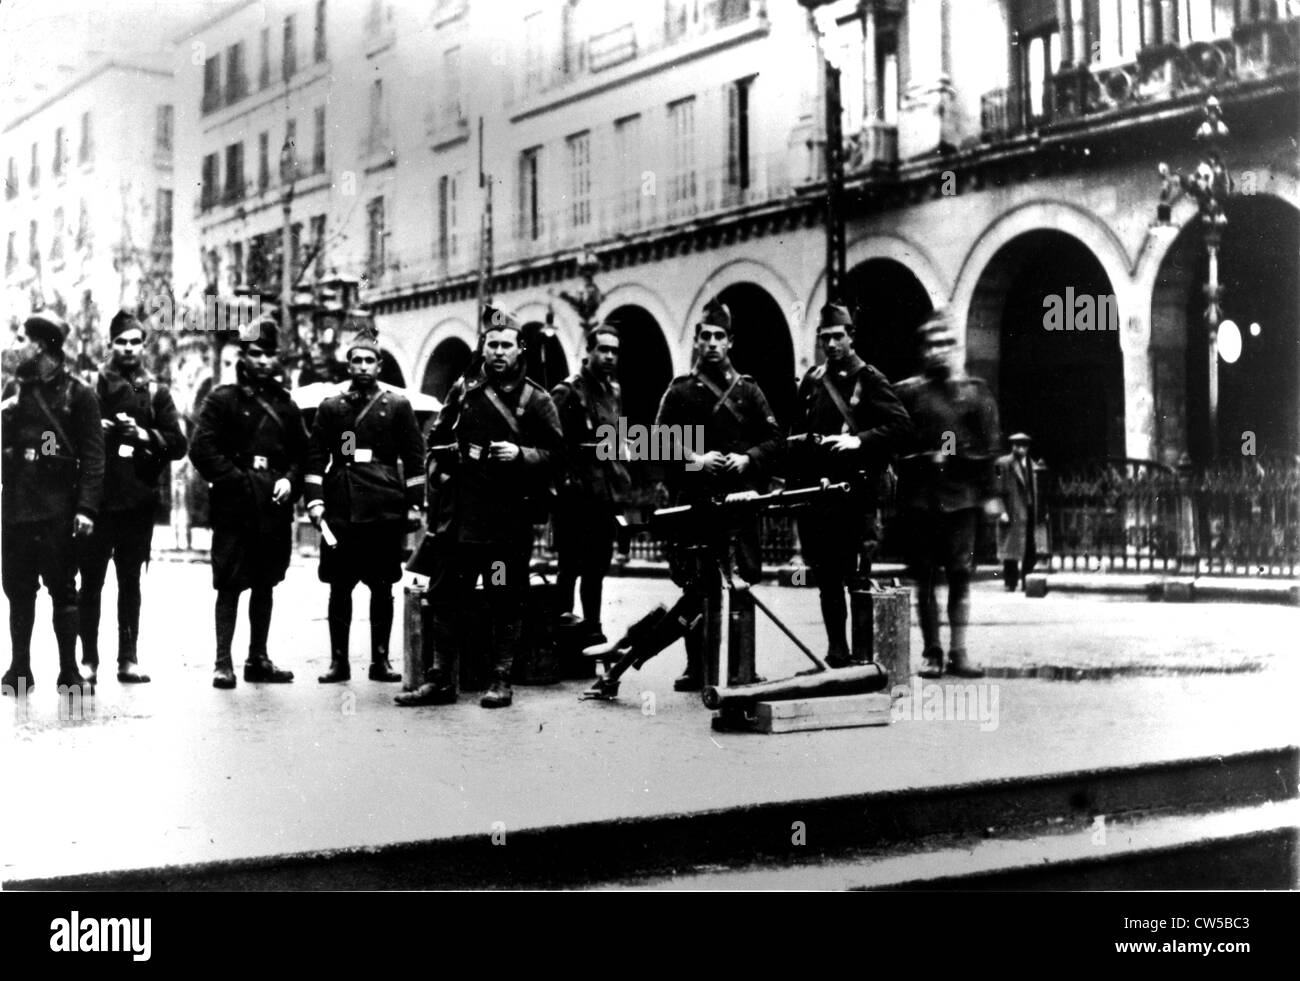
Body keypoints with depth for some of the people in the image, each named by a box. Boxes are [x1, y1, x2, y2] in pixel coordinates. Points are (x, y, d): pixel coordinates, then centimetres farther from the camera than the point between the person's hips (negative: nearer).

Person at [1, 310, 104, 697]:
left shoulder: (77, 394, -2)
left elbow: (92, 455, -7)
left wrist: (86, 507, -14)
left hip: (58, 509, -5)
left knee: (63, 589, 0)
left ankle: (69, 670, 6)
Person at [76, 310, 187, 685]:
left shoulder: (156, 392, 9)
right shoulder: (91, 385, 5)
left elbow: (178, 443, 3)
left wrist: (145, 435, -12)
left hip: (138, 499, 2)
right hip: (97, 497, -2)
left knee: (130, 583, 9)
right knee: (91, 581, -1)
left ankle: (129, 659, 13)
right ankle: (88, 660, 5)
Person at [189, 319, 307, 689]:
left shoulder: (285, 405, 13)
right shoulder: (223, 400, -1)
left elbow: (302, 453, 16)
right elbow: (202, 449, -8)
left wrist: (289, 480, -3)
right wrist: (237, 480, -14)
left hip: (274, 509, 5)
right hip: (235, 509, -5)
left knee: (265, 584, 12)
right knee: (230, 585, -4)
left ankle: (258, 658, 21)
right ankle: (223, 662, 1)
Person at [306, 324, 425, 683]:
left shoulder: (398, 405, 8)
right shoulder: (330, 407, 12)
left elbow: (414, 458, 6)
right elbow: (316, 456, 8)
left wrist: (414, 505, 0)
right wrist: (315, 501, -2)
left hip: (385, 508, -1)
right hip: (340, 508, 1)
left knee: (382, 587, 3)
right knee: (339, 587, 3)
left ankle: (380, 659, 11)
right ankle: (338, 660, 10)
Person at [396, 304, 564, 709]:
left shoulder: (535, 399, 1)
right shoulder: (463, 390, 11)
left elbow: (555, 452, 0)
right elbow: (437, 441, 18)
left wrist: (521, 454, -16)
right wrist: (438, 475, 5)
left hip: (508, 519, -3)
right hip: (459, 515, 3)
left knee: (506, 604, 2)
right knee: (443, 599, 5)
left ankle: (501, 681, 13)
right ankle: (439, 680, 14)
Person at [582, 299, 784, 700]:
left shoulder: (749, 391, 14)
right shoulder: (680, 391, 8)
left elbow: (776, 440, 10)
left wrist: (748, 458, -8)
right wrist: (696, 459, -14)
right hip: (693, 502, -2)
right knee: (700, 588, -5)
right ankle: (698, 668, 6)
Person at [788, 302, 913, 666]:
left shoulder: (869, 379, -1)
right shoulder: (812, 380, 14)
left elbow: (901, 427, -10)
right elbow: (795, 433, 23)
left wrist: (860, 440, -19)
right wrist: (804, 441, 5)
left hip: (854, 490, -5)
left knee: (857, 574, -5)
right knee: (826, 577, 9)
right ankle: (836, 652, 18)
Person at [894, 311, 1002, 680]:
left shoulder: (974, 390, 8)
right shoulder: (907, 392, 5)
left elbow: (987, 445, 6)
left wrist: (989, 493, 1)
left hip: (961, 496, 0)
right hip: (919, 497, 0)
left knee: (960, 574, 0)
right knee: (924, 577, 4)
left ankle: (958, 652, 6)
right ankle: (932, 653, 12)